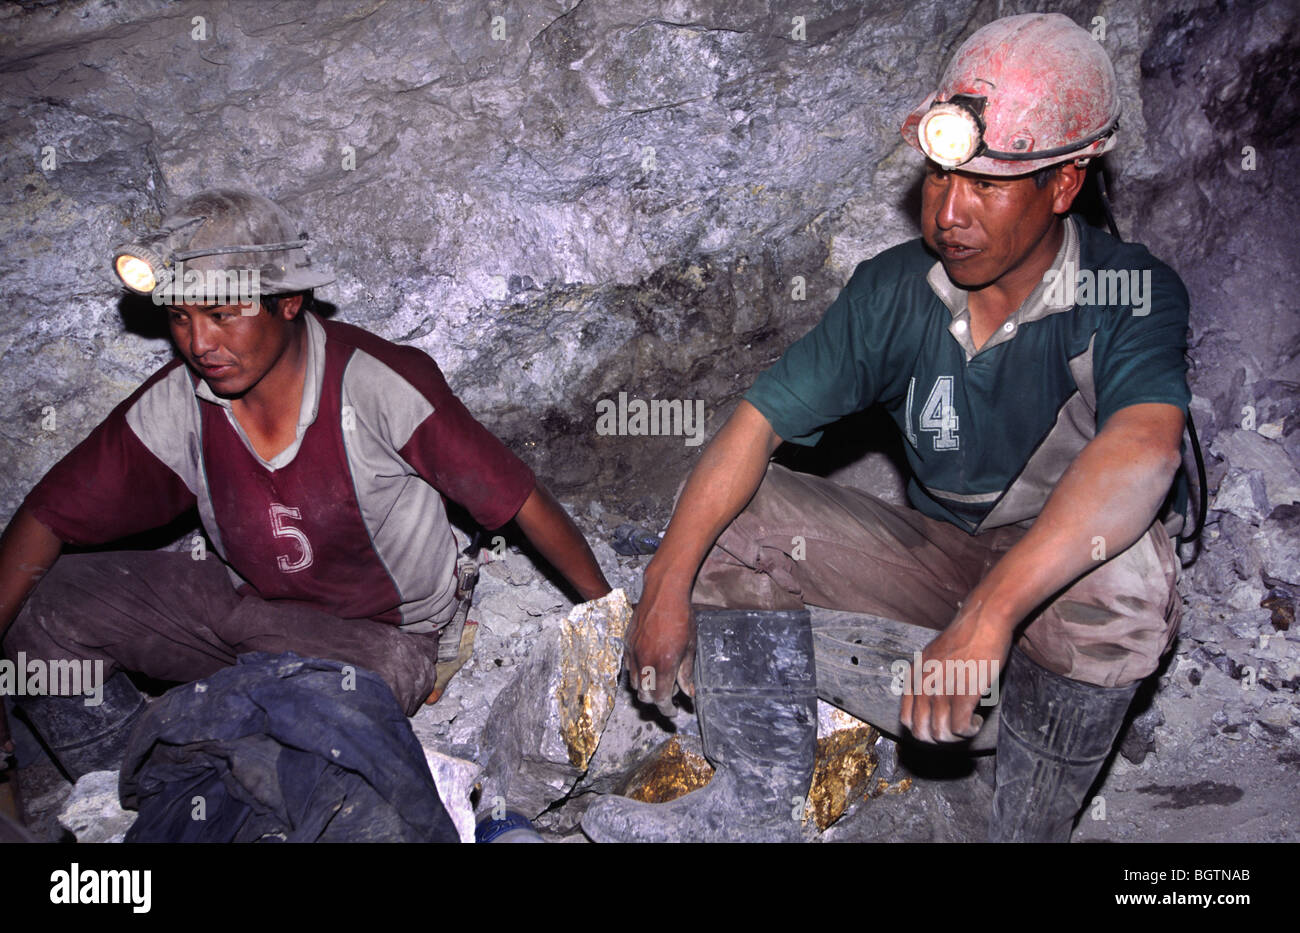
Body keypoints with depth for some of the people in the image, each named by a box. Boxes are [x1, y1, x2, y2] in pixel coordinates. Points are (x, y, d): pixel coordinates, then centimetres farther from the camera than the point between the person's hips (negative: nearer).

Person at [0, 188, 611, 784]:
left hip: (378, 633, -5)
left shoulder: (379, 385, -25)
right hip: (246, 600, 6)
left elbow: (520, 497, -20)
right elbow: (51, 514, -3)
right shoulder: (174, 405, -11)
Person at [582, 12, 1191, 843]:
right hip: (940, 551, 4)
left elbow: (1143, 452, -41)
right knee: (732, 512, -12)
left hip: (1070, 570, -3)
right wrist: (667, 584, -21)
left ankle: (1031, 830, -17)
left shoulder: (1132, 295, -21)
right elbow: (760, 421, -12)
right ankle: (759, 804, -8)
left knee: (1114, 562, -40)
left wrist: (988, 614, -52)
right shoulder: (895, 290, -9)